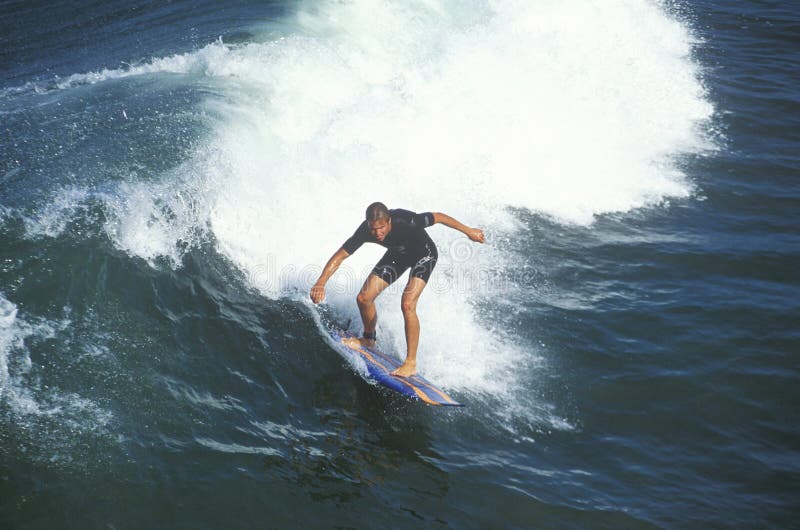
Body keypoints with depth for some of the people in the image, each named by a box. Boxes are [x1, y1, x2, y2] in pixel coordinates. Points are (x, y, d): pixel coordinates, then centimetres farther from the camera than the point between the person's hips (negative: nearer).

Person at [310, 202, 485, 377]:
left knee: (407, 304, -24)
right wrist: (321, 283, -37)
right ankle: (368, 339, 28)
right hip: (398, 254, 5)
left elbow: (438, 217, -23)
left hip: (424, 255, -5)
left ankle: (411, 363, -16)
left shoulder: (406, 222, -40)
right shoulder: (364, 231, -28)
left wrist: (468, 231, -12)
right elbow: (338, 257, -23)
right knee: (364, 298, -1)